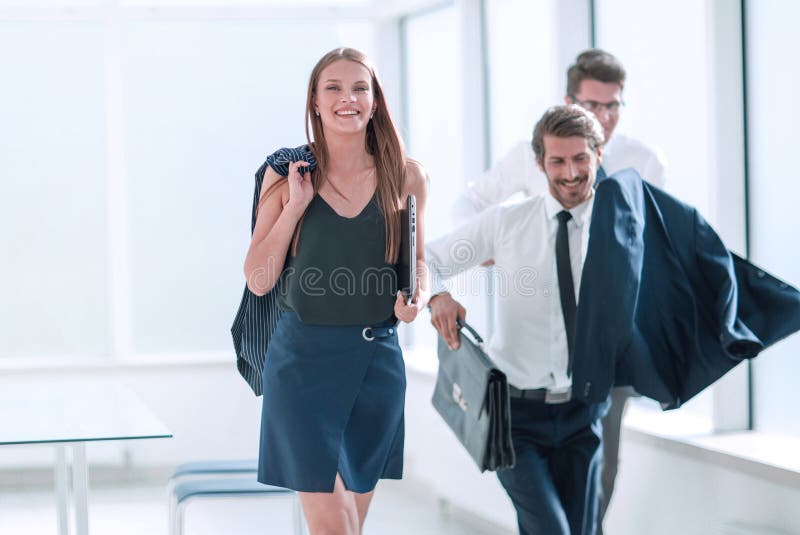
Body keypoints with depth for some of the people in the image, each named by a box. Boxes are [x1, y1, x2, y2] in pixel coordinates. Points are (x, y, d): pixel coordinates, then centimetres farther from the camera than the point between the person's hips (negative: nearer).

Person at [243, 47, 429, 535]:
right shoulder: (287, 174, -2)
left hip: (377, 357, 3)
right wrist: (296, 204, -12)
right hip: (304, 355, -2)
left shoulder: (406, 177, 1)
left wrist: (418, 298, -5)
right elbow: (259, 280, -4)